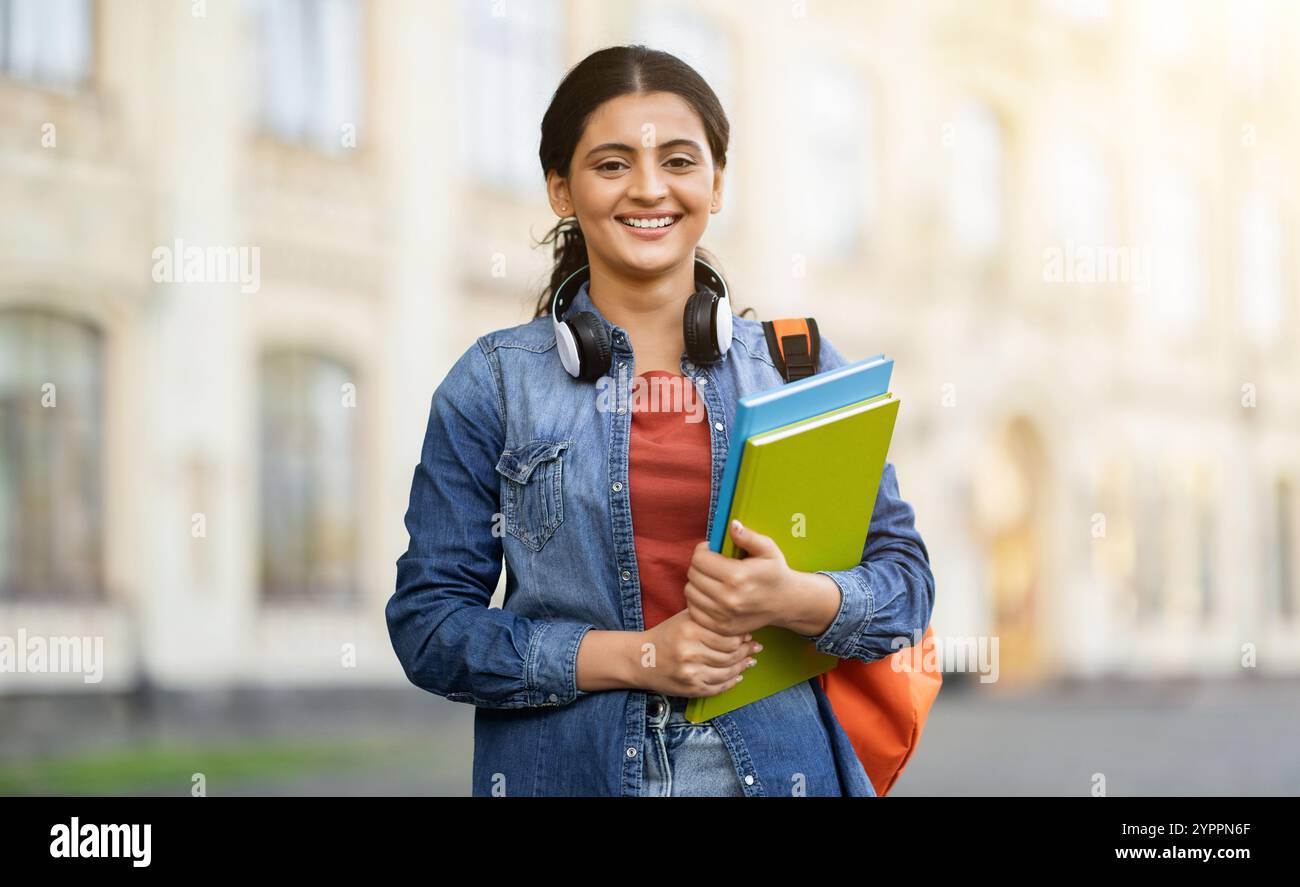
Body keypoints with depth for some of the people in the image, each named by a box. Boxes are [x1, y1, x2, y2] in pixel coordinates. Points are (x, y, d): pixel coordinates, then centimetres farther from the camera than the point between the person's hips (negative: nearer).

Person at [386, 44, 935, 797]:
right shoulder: (494, 383, -2)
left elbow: (905, 579, 3)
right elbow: (427, 621, -5)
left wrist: (793, 600, -17)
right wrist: (633, 656, -15)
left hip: (775, 764, 1)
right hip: (567, 772, -1)